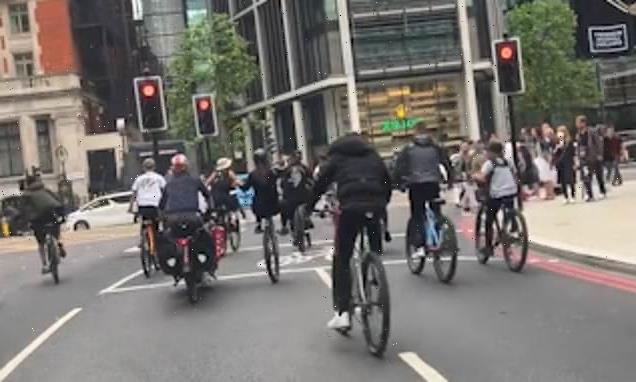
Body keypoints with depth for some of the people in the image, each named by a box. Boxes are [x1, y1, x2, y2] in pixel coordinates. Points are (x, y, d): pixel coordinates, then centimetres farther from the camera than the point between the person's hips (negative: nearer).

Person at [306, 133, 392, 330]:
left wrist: (308, 207, 24)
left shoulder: (336, 156, 19)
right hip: (375, 205, 3)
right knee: (376, 253, 23)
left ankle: (342, 312, -7)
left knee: (341, 260, 3)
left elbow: (321, 183, 13)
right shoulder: (372, 154, 26)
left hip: (350, 207, -3)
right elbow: (388, 181, 22)